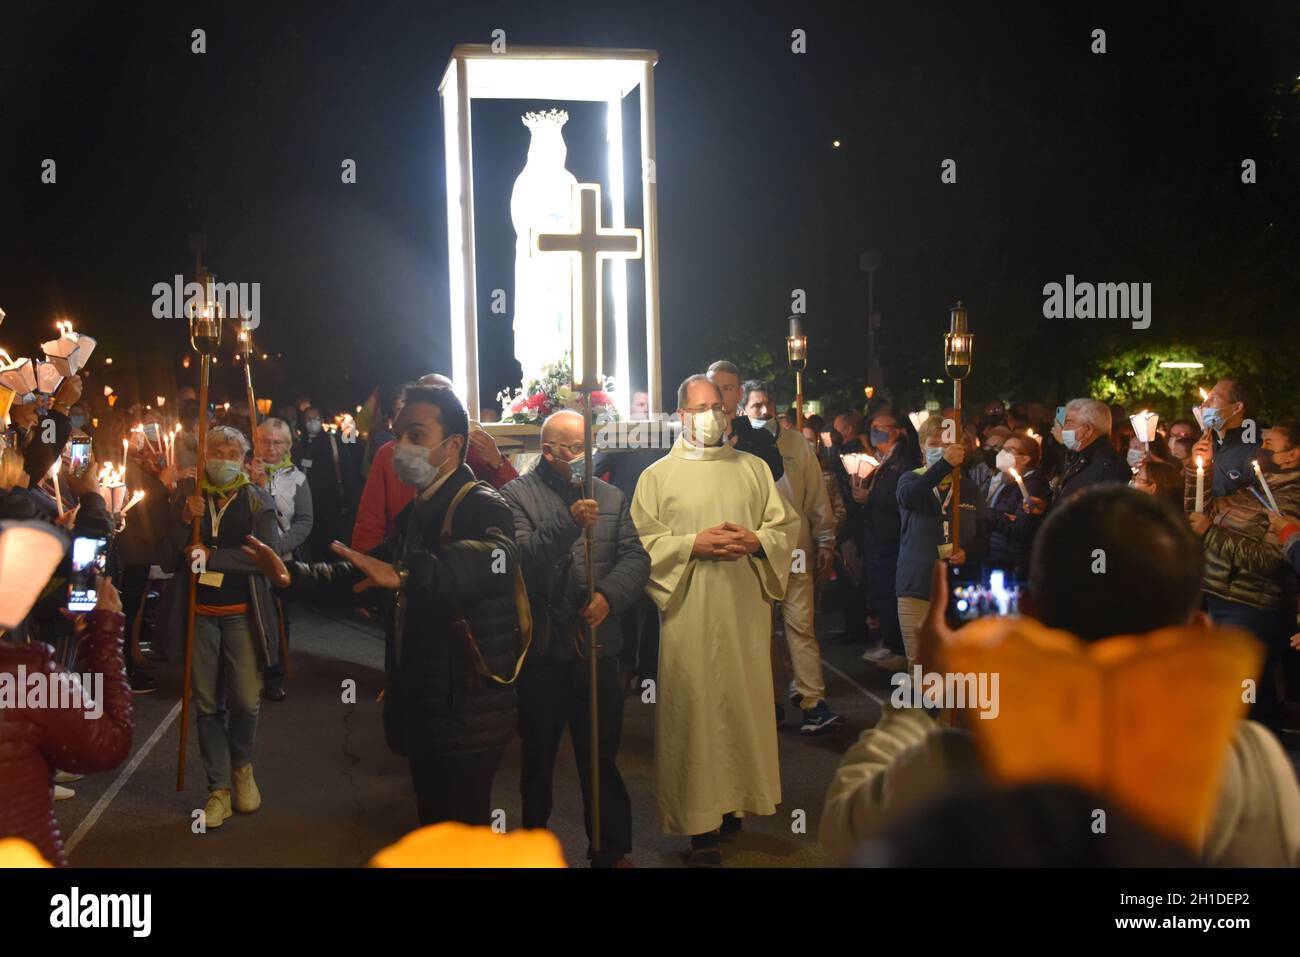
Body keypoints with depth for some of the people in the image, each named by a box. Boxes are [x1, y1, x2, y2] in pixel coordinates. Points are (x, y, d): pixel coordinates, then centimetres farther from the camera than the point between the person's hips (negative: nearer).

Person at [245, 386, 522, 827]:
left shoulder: (483, 506, -15)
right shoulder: (414, 513, 14)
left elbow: (493, 559, -38)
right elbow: (362, 572, 18)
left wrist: (404, 573, -53)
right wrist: (294, 575, -1)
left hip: (468, 711, -9)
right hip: (422, 704, 9)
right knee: (433, 824, 20)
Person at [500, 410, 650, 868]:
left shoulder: (611, 497, 10)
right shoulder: (516, 495, -5)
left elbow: (636, 557, 3)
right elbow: (519, 559, -19)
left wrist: (610, 595, -15)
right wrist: (568, 523, -31)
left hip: (598, 646, 3)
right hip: (541, 652, -3)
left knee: (602, 756, 10)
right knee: (538, 756, 15)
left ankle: (611, 850, 23)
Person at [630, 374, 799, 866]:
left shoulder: (754, 469, 12)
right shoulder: (658, 475, 3)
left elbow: (787, 525, 9)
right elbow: (640, 541, -3)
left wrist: (755, 541, -10)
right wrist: (693, 544, -15)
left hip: (747, 609, 3)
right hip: (689, 612, -3)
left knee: (746, 704, 6)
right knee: (694, 710, -2)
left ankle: (737, 802, 21)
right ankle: (700, 824, 4)